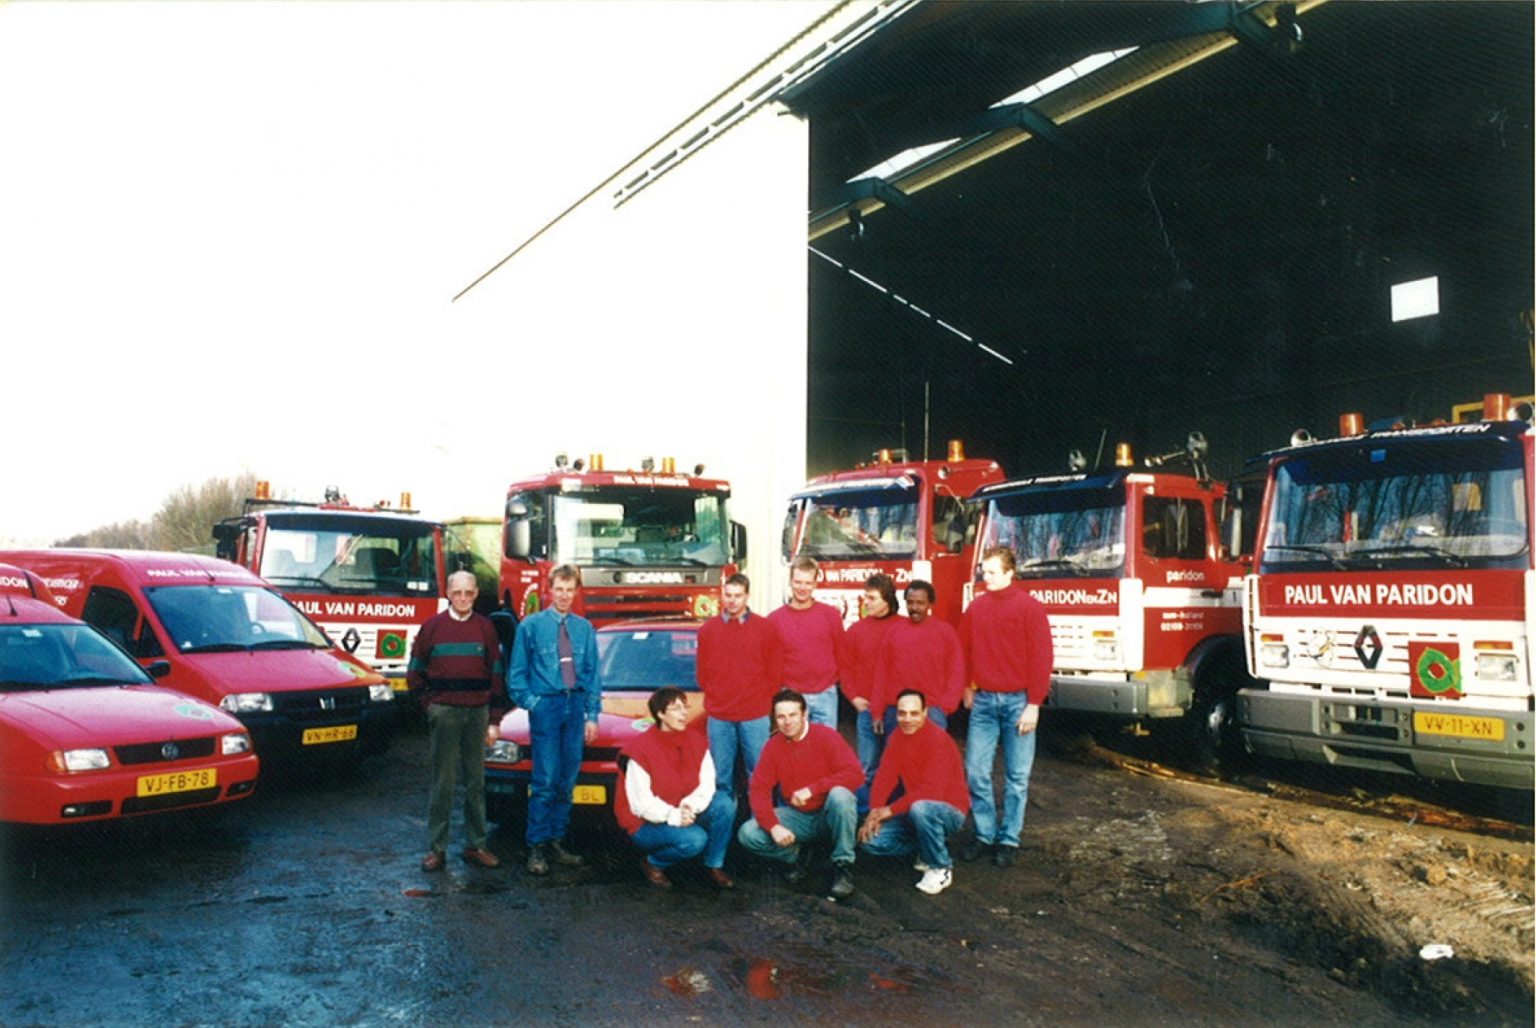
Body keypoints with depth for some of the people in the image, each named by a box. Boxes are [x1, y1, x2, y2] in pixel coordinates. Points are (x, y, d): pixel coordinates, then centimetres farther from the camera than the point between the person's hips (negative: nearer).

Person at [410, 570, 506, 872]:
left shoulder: (485, 627, 8)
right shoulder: (432, 626, 4)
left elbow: (496, 675, 9)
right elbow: (415, 671, 9)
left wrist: (494, 720, 5)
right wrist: (430, 702, 0)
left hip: (478, 712, 2)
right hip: (444, 712, -2)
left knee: (476, 781, 7)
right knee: (442, 781, 0)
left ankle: (475, 845, 15)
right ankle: (436, 848, 7)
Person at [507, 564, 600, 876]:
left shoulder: (584, 628, 9)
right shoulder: (531, 625, 0)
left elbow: (593, 673, 10)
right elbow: (517, 672, 3)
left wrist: (592, 714, 5)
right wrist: (530, 703, -5)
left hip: (576, 707, 4)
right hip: (546, 706, -4)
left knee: (567, 781, 9)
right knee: (545, 781, -7)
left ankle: (557, 840, 20)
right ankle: (537, 847, 2)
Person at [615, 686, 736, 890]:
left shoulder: (697, 740, -2)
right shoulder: (641, 748, -18)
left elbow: (707, 784, -8)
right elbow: (641, 804, -19)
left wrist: (690, 806, -27)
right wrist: (673, 816, -30)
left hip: (686, 814, 5)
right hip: (648, 823, -5)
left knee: (724, 803, -20)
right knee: (694, 839, -31)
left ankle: (715, 866, -2)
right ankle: (653, 863, 0)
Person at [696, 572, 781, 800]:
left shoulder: (765, 628, 1)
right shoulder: (708, 630, 6)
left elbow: (774, 671, 5)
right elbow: (703, 673, 12)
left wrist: (762, 701, 3)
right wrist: (715, 699, 7)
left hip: (755, 717, -1)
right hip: (718, 718, 1)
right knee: (721, 777, 7)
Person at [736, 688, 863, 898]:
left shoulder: (825, 736, -14)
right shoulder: (773, 746, -3)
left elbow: (854, 774, -24)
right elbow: (758, 790, -7)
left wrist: (811, 790, -31)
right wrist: (773, 826, -23)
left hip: (829, 813, -3)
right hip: (797, 816, 3)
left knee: (840, 795, -37)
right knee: (747, 835, -17)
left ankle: (843, 867, -17)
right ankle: (798, 854, 9)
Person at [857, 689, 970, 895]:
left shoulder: (938, 739, -21)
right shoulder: (898, 737, 2)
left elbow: (932, 792, -28)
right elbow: (884, 777, -1)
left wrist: (891, 810, -25)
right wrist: (874, 812, -16)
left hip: (949, 811, -7)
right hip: (914, 810, 7)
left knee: (920, 808, -40)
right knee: (871, 841, -10)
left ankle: (941, 868, -13)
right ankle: (930, 846, 12)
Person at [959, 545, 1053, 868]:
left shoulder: (1029, 607, -6)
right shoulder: (977, 607, 5)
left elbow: (1041, 657, -8)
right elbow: (964, 650, 14)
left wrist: (1034, 704, -11)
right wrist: (967, 688, 11)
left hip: (1017, 701, -3)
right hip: (984, 700, 3)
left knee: (1017, 775, 5)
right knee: (976, 771, 2)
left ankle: (1009, 839, 15)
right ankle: (984, 833, 16)